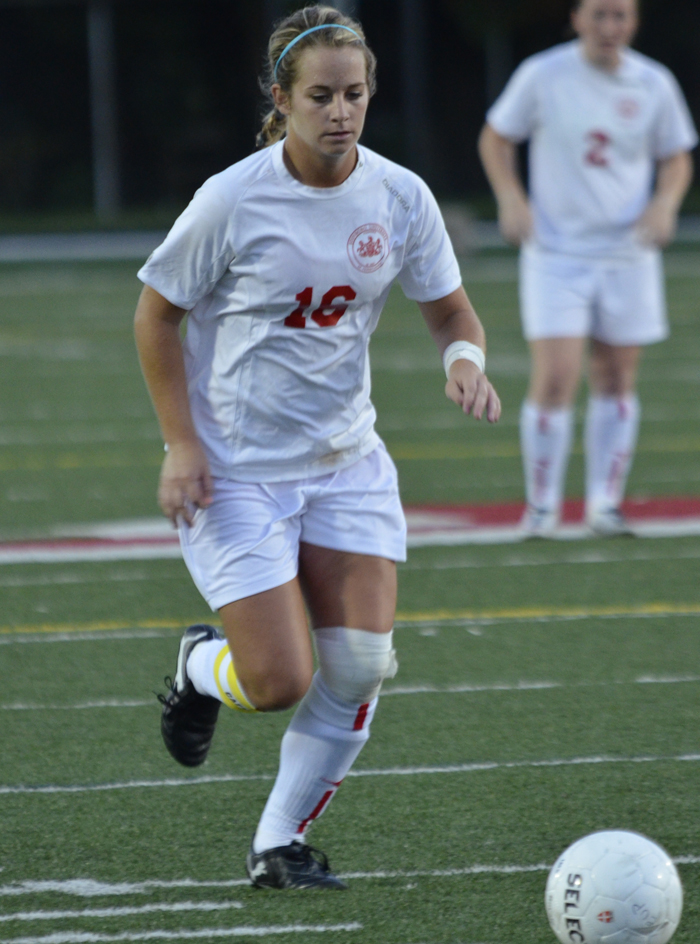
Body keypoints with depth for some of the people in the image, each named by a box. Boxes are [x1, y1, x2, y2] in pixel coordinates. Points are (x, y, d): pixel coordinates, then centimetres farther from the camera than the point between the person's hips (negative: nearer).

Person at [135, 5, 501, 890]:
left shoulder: (400, 197, -5)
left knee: (359, 667, -7)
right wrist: (181, 443, -11)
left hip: (347, 465, 4)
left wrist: (465, 360, -18)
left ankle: (280, 842, 11)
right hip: (236, 473, -4)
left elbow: (449, 310, 6)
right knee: (280, 682, -11)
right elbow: (156, 314, -4)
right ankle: (201, 666, 26)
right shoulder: (231, 201, -15)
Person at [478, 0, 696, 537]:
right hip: (556, 253, -3)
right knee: (555, 380, -12)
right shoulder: (543, 76, -5)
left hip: (628, 254, 3)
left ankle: (605, 502, 18)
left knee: (618, 378, 6)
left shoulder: (654, 85, 0)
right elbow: (496, 139, 7)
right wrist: (511, 199, -8)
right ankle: (542, 505, 1)